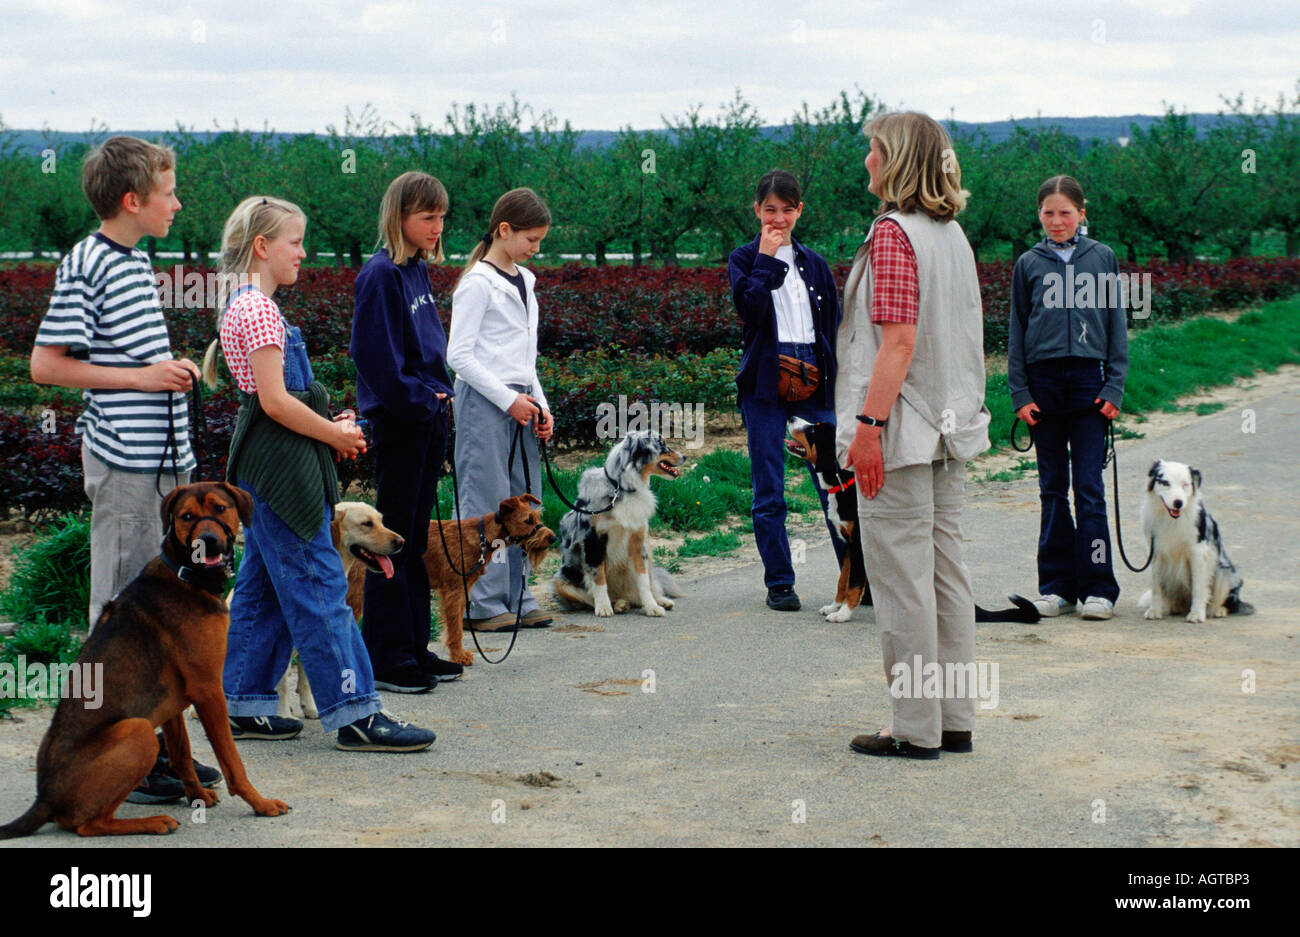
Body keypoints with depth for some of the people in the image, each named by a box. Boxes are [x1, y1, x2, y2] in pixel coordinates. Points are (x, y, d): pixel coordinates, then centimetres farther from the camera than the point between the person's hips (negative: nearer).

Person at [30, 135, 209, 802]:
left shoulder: (137, 261, 15)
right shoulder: (86, 266, -12)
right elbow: (46, 365, -14)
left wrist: (172, 370, 9)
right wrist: (142, 377, -15)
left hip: (165, 460, 9)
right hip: (124, 466, -9)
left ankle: (154, 744, 22)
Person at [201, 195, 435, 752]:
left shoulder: (244, 304, 16)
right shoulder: (259, 309, -15)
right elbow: (274, 399, -21)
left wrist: (329, 425, 9)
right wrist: (333, 434, -10)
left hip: (263, 464, 11)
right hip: (280, 461, -11)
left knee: (263, 586, 14)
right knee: (319, 587, -8)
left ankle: (243, 706, 19)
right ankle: (355, 713, -5)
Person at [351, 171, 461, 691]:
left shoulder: (418, 272, 14)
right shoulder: (380, 274, -13)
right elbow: (377, 355, -19)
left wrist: (442, 394, 8)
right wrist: (419, 399, -14)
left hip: (428, 418, 9)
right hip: (398, 419, -9)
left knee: (416, 536, 13)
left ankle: (415, 648, 20)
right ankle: (386, 658, 2)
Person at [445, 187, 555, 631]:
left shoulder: (523, 281, 16)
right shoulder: (478, 283, -10)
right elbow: (459, 355, -14)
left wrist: (539, 404, 11)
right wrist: (508, 399, -15)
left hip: (519, 403, 8)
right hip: (483, 401, -8)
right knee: (487, 502, -6)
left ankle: (516, 598, 15)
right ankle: (482, 604, -1)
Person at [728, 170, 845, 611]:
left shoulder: (814, 262, 14)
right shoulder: (744, 258, 5)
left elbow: (834, 326, 14)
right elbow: (750, 309, -14)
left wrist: (839, 383, 8)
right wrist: (766, 259, -9)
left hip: (813, 378, 2)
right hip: (766, 381, -2)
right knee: (769, 491, 1)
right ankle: (779, 583, 9)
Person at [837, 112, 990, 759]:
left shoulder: (893, 233, -14)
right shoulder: (953, 234, 12)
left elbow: (899, 342, -21)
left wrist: (869, 425, -22)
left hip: (900, 434, -9)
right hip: (949, 430, 9)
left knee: (902, 578, -3)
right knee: (945, 572, 12)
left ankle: (916, 730, 2)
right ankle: (955, 721, 18)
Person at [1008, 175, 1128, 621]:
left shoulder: (1102, 258, 6)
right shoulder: (1028, 264, 7)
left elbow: (1116, 324, 8)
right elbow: (1016, 331, 9)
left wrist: (1114, 387, -1)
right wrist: (1020, 394, 1)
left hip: (1089, 381, -1)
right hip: (1043, 381, 1)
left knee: (1089, 487, -5)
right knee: (1052, 488, 5)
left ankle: (1098, 588, -2)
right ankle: (1056, 585, 10)